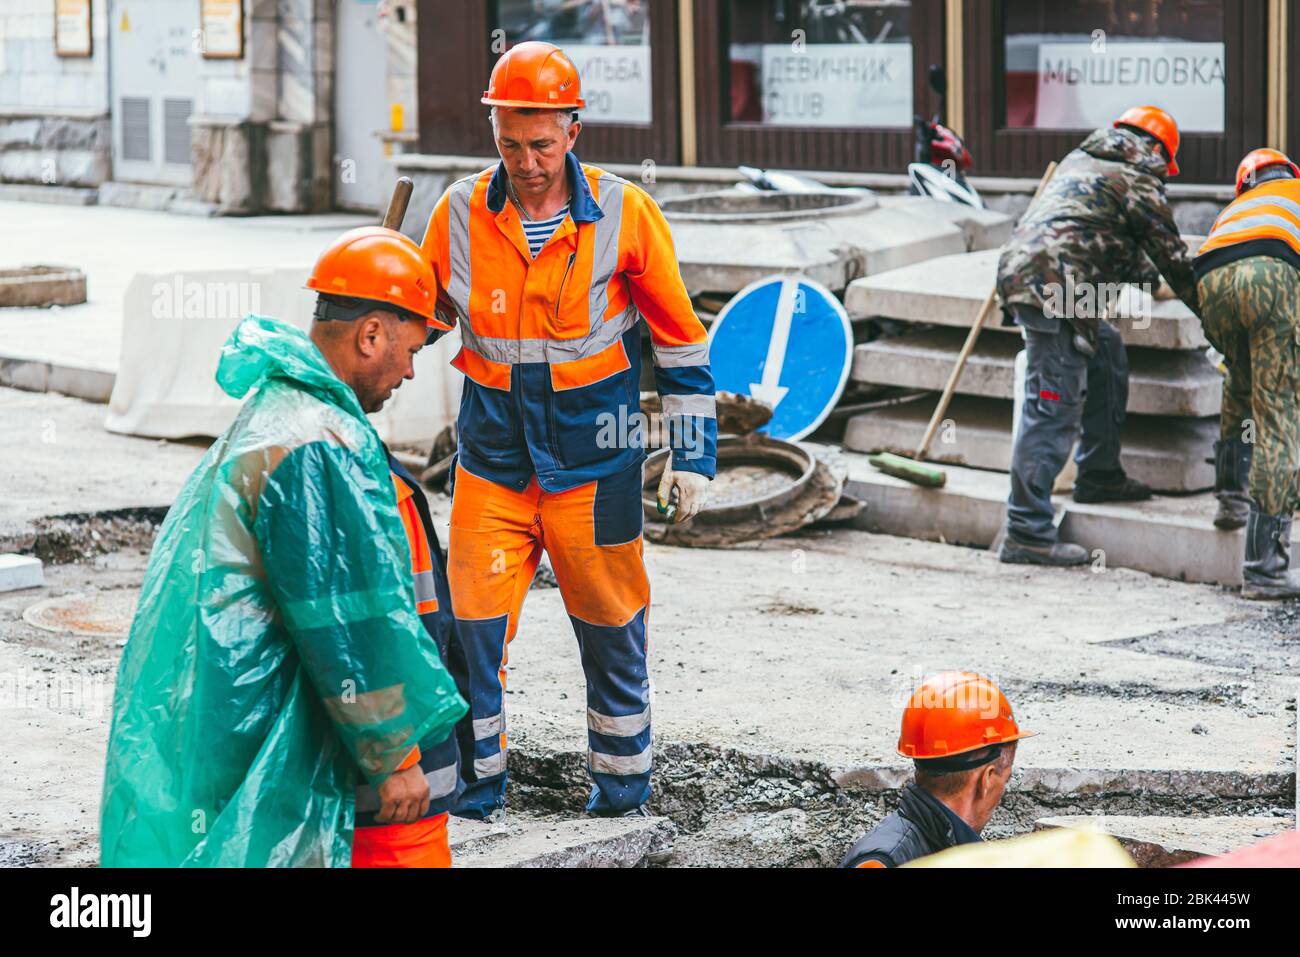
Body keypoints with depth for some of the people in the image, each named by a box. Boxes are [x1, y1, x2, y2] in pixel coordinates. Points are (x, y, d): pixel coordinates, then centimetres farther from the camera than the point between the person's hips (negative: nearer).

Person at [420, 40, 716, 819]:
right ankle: (475, 794, 13)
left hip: (595, 463, -1)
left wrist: (694, 452, 2)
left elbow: (680, 338, 1)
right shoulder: (459, 216, -4)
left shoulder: (625, 215, -8)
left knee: (612, 630, 10)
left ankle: (622, 786, 28)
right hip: (491, 463, 1)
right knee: (474, 634, -3)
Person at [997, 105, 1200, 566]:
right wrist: (1202, 305, 26)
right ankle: (1027, 532, -12)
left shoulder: (1081, 160, 27)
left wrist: (1151, 282, 52)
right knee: (1053, 408, -9)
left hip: (1019, 268, 10)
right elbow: (1170, 252, 10)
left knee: (1106, 350, 25)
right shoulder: (1138, 180, 2)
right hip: (1054, 288, -10)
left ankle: (1099, 474, 30)